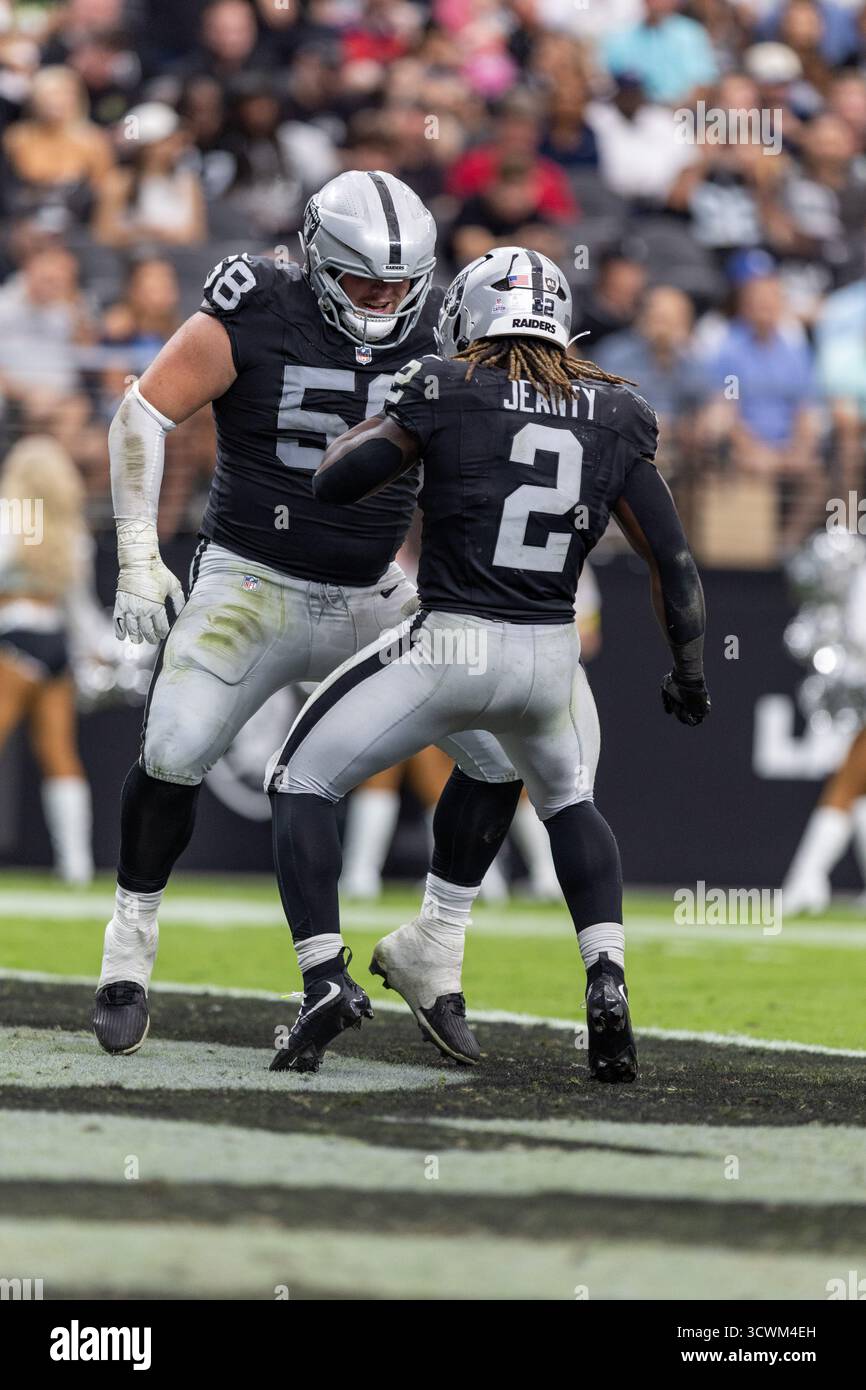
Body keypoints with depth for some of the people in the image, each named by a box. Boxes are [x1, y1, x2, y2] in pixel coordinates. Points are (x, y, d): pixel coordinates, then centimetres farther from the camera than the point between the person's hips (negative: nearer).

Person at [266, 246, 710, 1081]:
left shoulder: (446, 393, -5)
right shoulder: (610, 418, 6)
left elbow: (334, 482, -2)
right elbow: (673, 560, 7)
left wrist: (393, 414, 15)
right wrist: (689, 674, 21)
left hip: (448, 647, -4)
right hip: (551, 656, 4)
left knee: (301, 783, 14)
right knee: (569, 802, 33)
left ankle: (326, 980, -3)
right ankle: (606, 979, 12)